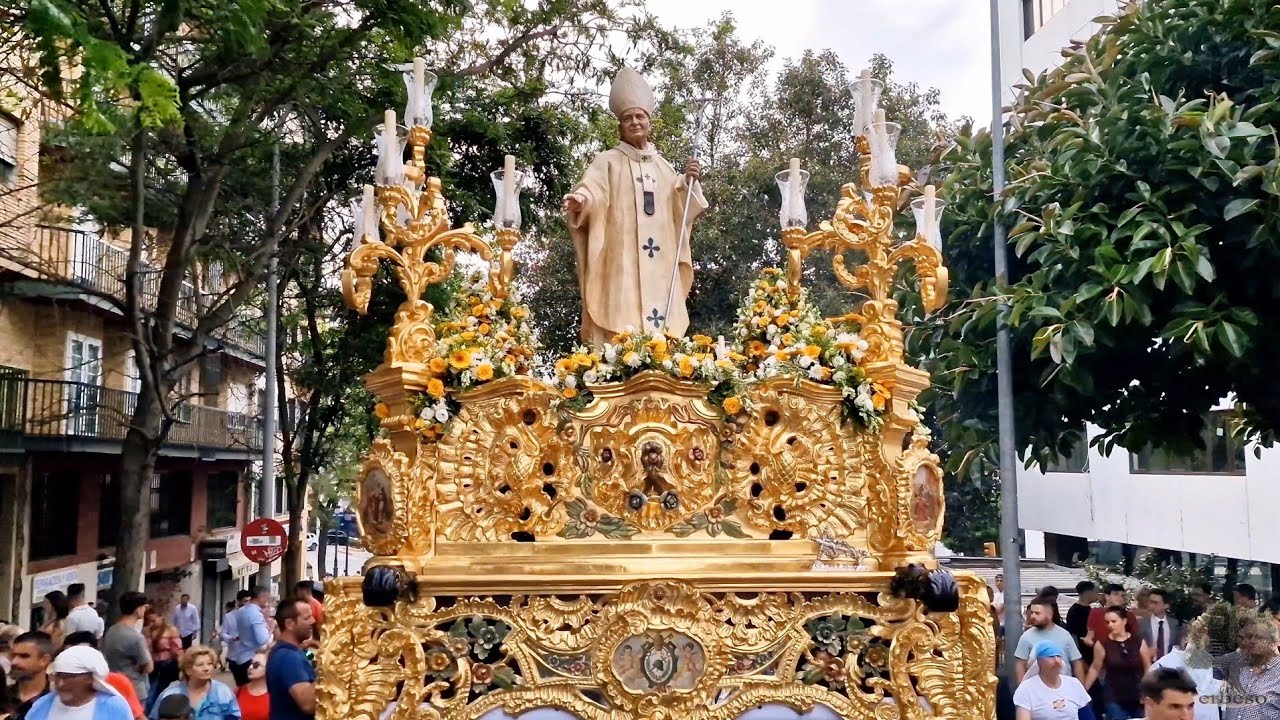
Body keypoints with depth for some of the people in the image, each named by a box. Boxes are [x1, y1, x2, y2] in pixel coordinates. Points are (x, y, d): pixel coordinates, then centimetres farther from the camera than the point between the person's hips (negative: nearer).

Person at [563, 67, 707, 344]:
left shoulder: (663, 166, 20)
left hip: (658, 264, 5)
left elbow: (678, 208, 22)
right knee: (619, 327, -14)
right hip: (620, 259, -5)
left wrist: (688, 181, 3)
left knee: (659, 333, -1)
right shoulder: (608, 161, 5)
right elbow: (591, 190, -12)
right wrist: (580, 200, -35)